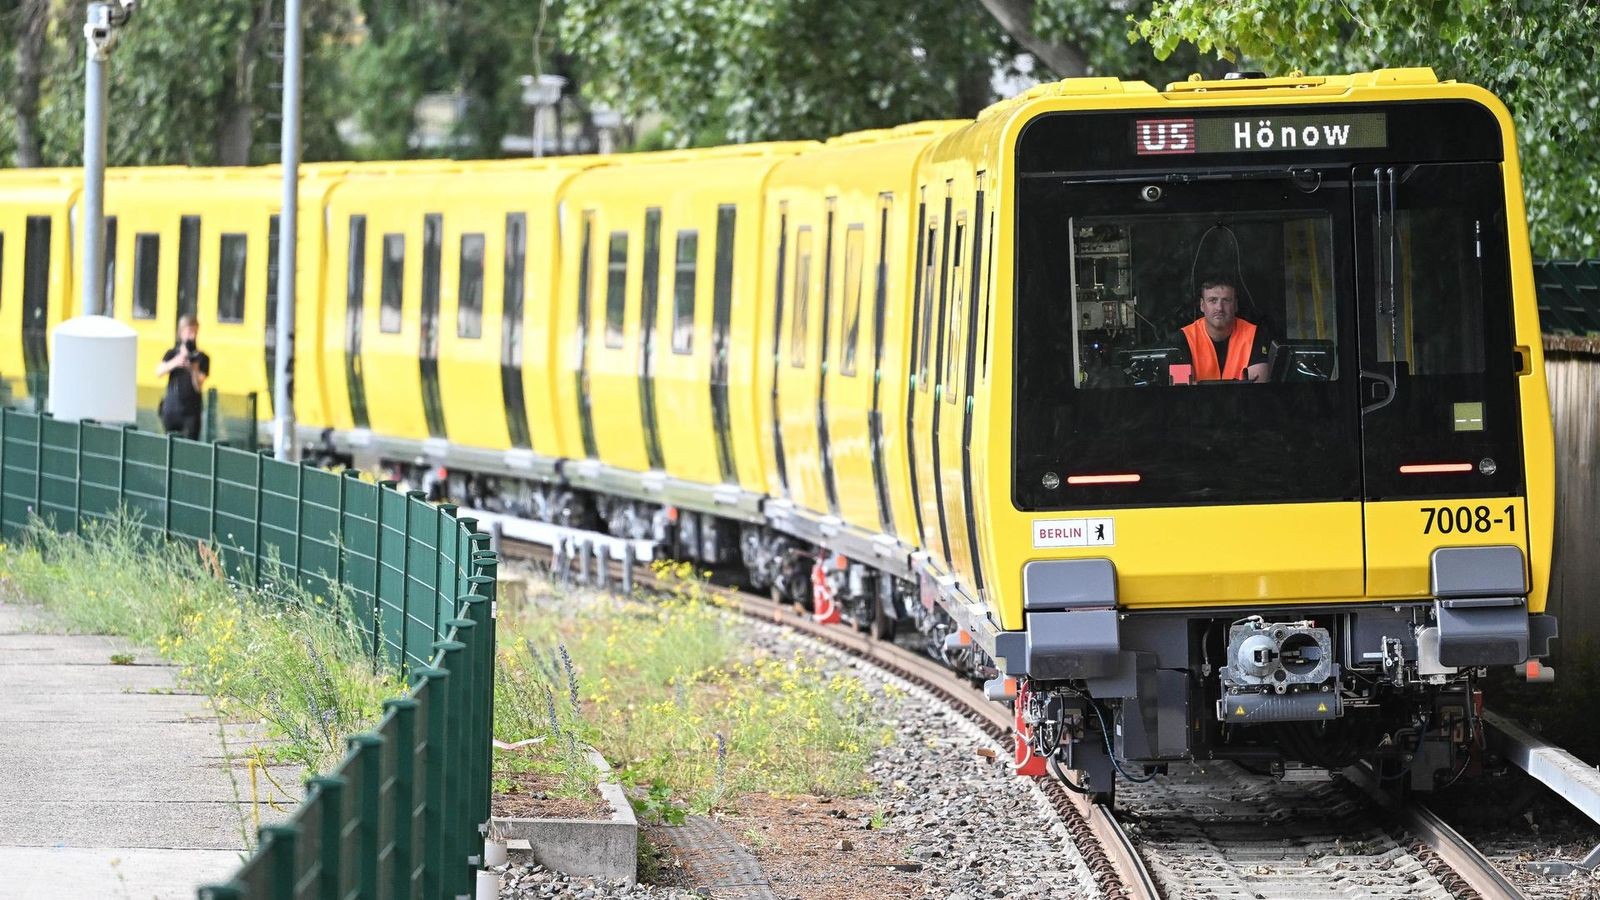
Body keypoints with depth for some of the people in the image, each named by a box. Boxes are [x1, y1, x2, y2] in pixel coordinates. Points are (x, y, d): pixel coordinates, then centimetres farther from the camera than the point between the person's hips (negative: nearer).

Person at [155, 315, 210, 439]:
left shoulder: (202, 358, 0)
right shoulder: (172, 354, 5)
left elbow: (198, 387, -7)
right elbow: (159, 371, -15)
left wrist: (194, 369, -26)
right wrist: (175, 363, -33)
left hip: (191, 411, -2)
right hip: (171, 409, 2)